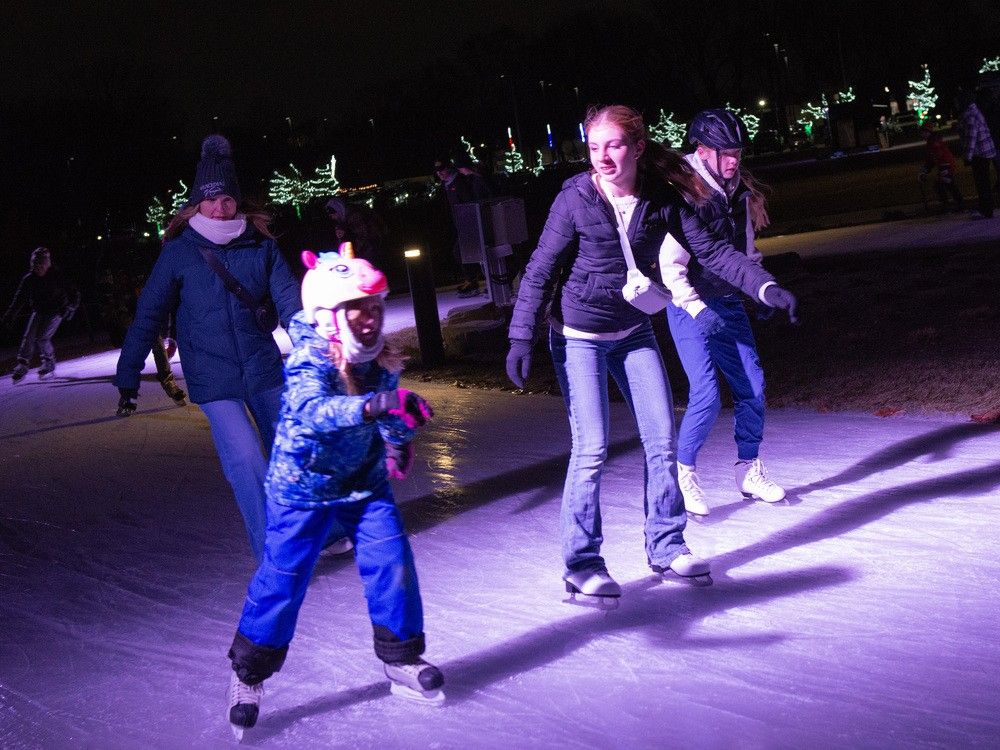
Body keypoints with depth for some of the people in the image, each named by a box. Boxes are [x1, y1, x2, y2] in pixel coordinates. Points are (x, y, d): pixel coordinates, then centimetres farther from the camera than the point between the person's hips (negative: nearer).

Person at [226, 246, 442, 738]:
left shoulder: (379, 360, -5)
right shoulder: (310, 363, -25)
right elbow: (310, 411, -45)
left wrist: (398, 441, -6)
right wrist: (375, 405, -57)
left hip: (364, 483, 6)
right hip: (303, 488, -5)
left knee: (392, 565, -1)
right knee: (281, 580, -1)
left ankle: (402, 661, 17)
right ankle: (247, 676, 15)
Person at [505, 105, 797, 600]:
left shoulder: (662, 198, -9)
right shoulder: (575, 199, -17)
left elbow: (710, 250, -7)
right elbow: (540, 271, -12)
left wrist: (765, 287, -18)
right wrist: (521, 339, -17)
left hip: (634, 333, 4)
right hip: (579, 338, -4)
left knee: (662, 441, 6)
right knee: (591, 448, -10)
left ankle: (666, 546, 22)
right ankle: (581, 565, 2)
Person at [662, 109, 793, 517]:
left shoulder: (740, 190, 5)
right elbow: (671, 266, -20)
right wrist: (697, 310, -27)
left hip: (729, 304, 7)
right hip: (690, 308, -7)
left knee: (752, 385, 4)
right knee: (706, 395, -14)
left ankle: (749, 470, 20)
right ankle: (684, 475, 4)